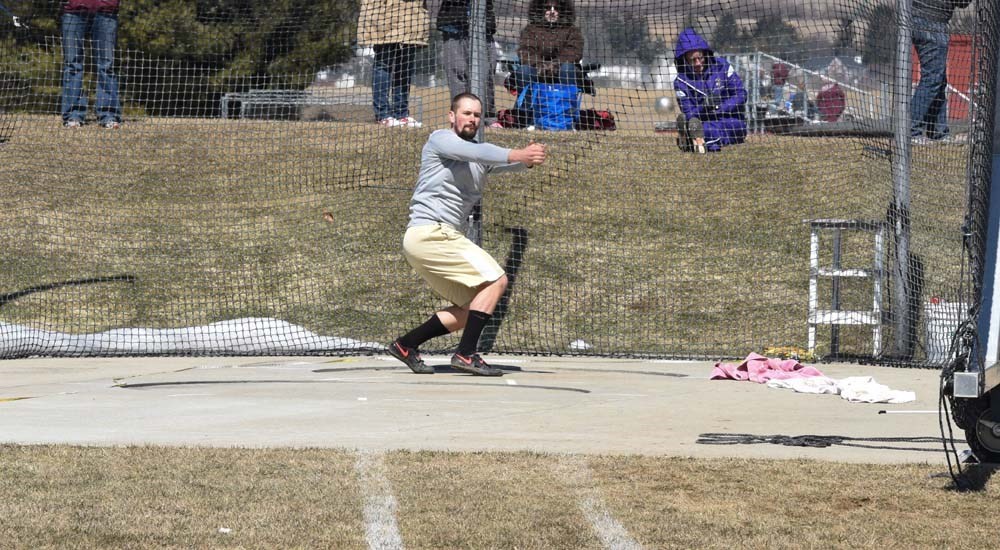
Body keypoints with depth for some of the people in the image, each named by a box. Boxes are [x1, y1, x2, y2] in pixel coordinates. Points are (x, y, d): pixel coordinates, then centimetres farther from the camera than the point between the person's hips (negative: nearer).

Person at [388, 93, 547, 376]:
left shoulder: (480, 156, 19)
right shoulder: (440, 140, -3)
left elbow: (503, 164, 0)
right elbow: (472, 152, -23)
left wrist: (528, 159, -23)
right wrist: (514, 155, -37)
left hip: (446, 237, 9)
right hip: (429, 232, -9)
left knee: (470, 309, 11)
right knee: (495, 279, -16)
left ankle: (406, 344, 17)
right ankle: (466, 354, -19)